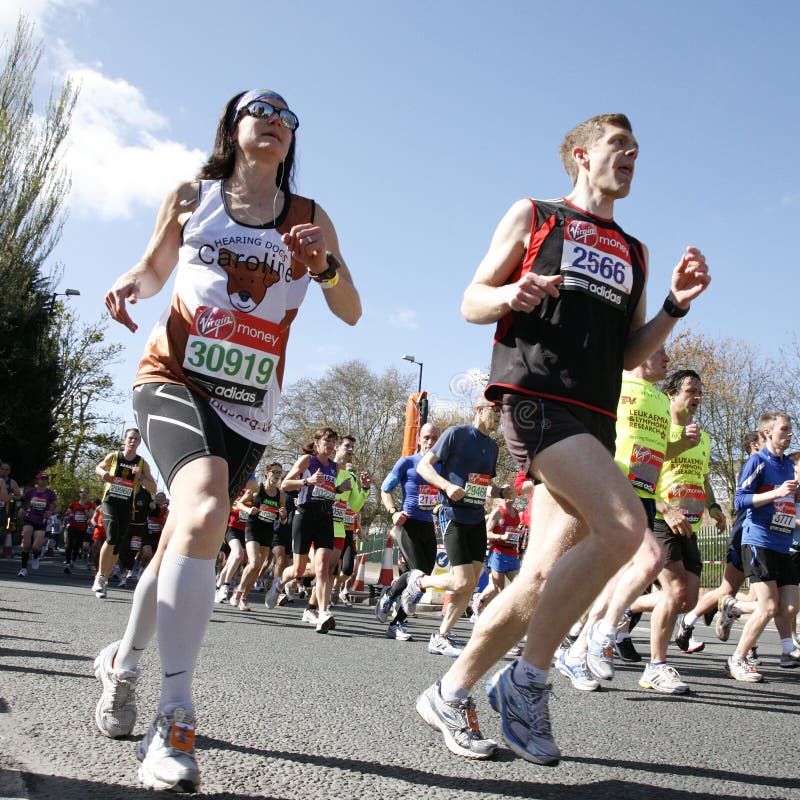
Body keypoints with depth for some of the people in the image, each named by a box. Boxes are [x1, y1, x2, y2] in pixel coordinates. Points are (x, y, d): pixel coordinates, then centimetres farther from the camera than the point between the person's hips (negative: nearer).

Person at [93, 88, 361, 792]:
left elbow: (350, 313, 7)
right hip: (176, 378, -2)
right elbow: (156, 269, 21)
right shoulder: (190, 197, 10)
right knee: (204, 513, -30)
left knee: (185, 540, 10)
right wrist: (131, 281, -2)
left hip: (249, 403, 3)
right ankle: (175, 721, -25)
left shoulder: (310, 218, 11)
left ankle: (123, 662, 39)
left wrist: (326, 264, -14)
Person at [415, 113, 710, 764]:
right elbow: (472, 302, 8)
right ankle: (526, 684, -11)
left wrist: (676, 305, 7)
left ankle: (450, 693, 16)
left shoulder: (633, 252, 25)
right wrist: (512, 294, -14)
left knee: (547, 578, -1)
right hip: (535, 396, -6)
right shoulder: (533, 216, 11)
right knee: (624, 525, -25)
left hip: (596, 418, 6)